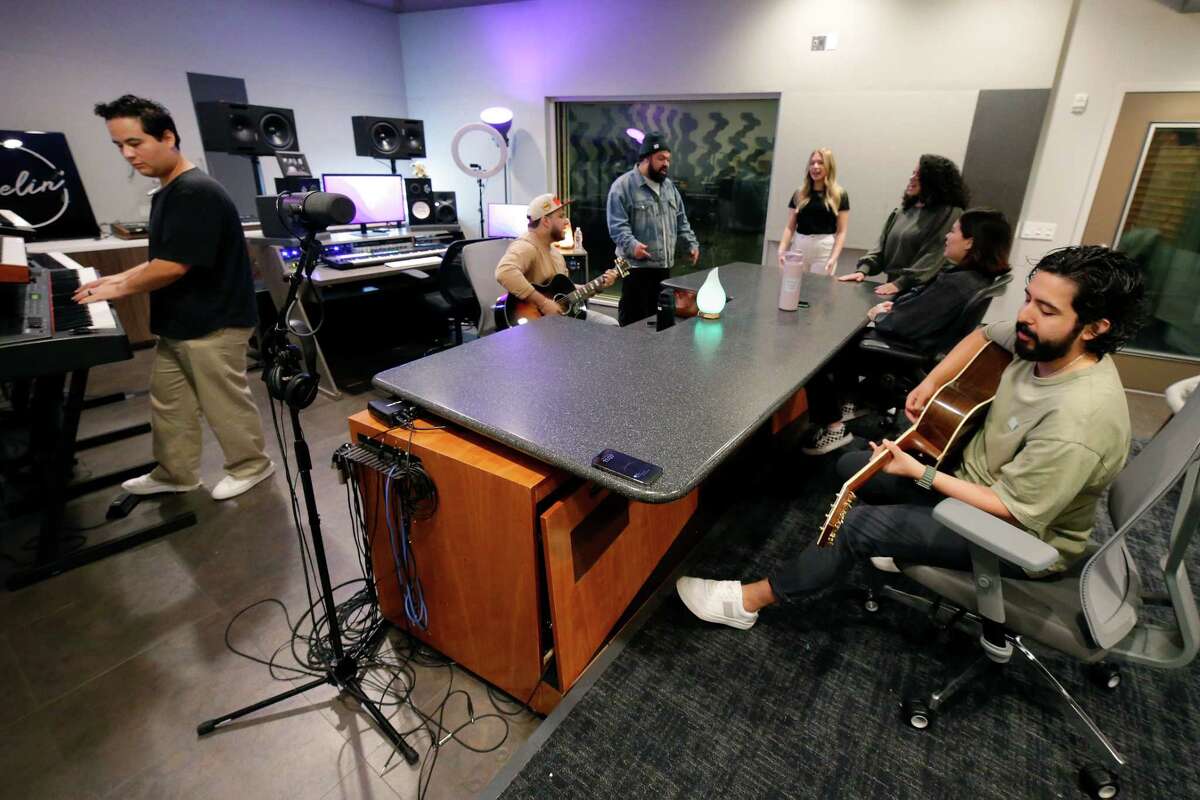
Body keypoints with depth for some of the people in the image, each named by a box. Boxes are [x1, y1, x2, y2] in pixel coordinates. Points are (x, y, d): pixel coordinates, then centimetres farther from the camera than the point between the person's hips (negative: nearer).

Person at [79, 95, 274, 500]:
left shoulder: (197, 192, -20)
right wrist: (121, 277, 10)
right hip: (178, 324, 10)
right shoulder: (166, 193, 13)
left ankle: (251, 466, 23)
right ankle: (175, 474, 32)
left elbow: (175, 265, -23)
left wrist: (120, 289, -10)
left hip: (213, 325, -10)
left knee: (225, 403, 4)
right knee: (167, 403, 17)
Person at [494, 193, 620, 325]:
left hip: (562, 314, 10)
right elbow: (504, 273, -39)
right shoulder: (526, 246, -19)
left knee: (611, 324, 7)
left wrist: (599, 285, 9)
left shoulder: (553, 250, 14)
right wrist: (542, 302, -37)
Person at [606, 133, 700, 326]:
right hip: (636, 266, -7)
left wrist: (692, 243, 14)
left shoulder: (668, 185, 16)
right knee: (634, 320, -4)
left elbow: (681, 220, 23)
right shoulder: (623, 185, -8)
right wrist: (632, 245, -31)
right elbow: (617, 225, -16)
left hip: (664, 265, 7)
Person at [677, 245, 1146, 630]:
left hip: (1022, 537, -8)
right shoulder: (1042, 343, -12)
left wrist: (921, 474, -22)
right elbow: (984, 335, 9)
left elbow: (1011, 510, -28)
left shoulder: (1077, 422, -35)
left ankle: (748, 601, -6)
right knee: (852, 467, 7)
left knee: (860, 525, -20)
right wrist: (932, 383, -5)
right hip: (978, 476, 8)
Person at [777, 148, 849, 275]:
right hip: (799, 247, 2)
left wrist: (833, 258, -13)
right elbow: (790, 227, 7)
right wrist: (782, 250, -8)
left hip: (825, 249, -2)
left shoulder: (839, 195, 3)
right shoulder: (799, 193, 9)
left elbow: (841, 232, -1)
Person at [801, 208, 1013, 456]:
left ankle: (834, 429, 2)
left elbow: (901, 325, -25)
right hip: (916, 347, 10)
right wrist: (891, 306, -2)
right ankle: (850, 403, 28)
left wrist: (876, 316, -6)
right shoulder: (974, 276, 4)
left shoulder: (956, 285, -27)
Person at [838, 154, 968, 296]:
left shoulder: (950, 214, -6)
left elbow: (935, 256, -16)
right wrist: (863, 269, -3)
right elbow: (883, 244, 12)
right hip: (893, 288, 5)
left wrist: (901, 283, -23)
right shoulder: (904, 209, 16)